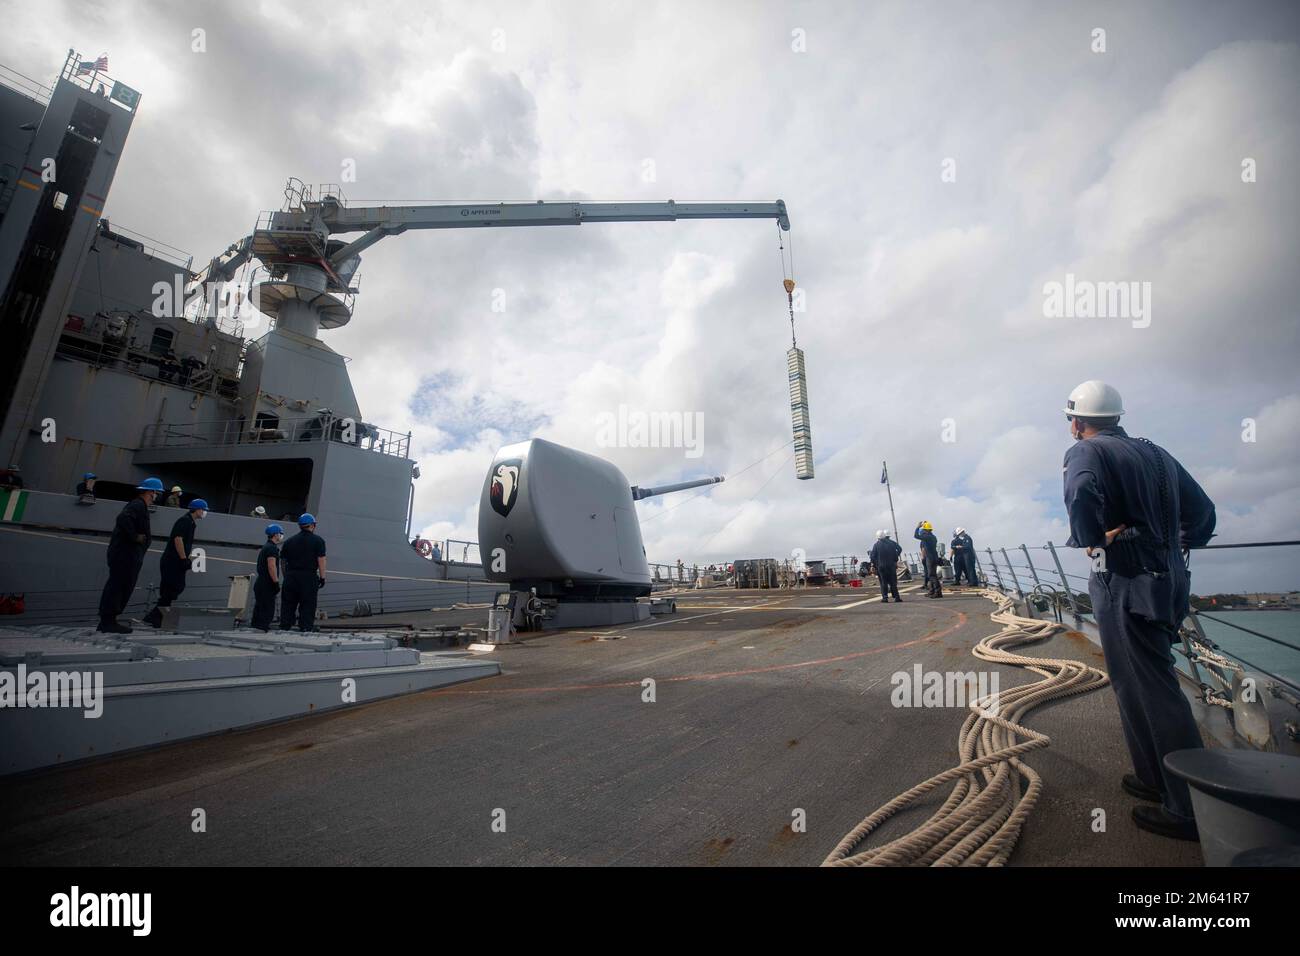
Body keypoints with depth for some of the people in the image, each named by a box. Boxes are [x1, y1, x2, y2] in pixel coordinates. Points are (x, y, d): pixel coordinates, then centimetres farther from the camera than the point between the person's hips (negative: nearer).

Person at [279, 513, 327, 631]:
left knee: (287, 605, 11)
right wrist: (322, 577, -4)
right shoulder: (318, 540, -2)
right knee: (307, 606, 2)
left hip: (290, 576, 4)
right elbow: (321, 560, -7)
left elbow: (283, 560, 14)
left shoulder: (289, 541, 12)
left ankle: (284, 628, 13)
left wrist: (286, 576, 20)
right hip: (309, 577, -4)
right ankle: (306, 629, 0)